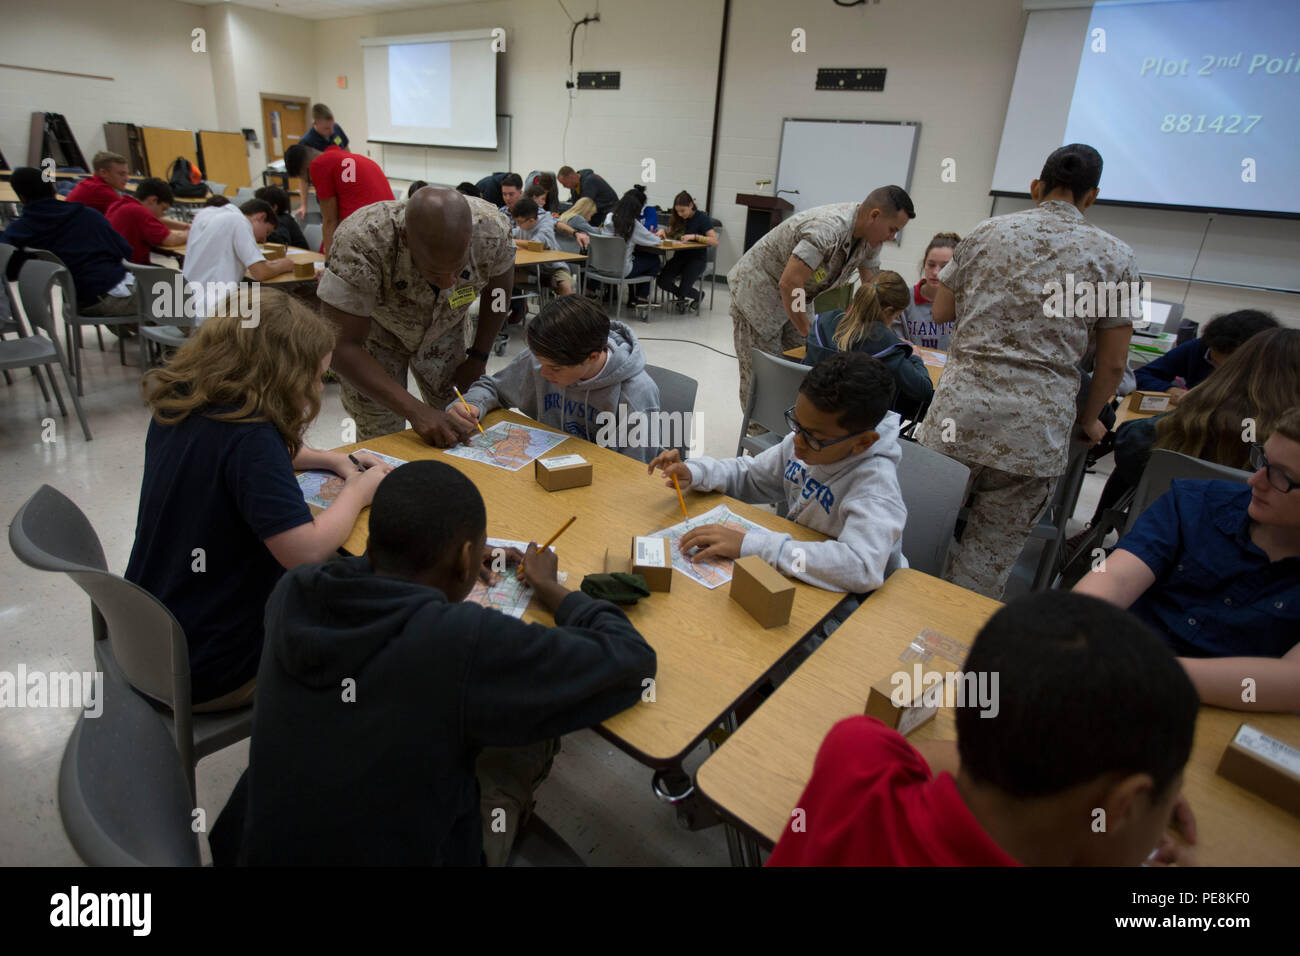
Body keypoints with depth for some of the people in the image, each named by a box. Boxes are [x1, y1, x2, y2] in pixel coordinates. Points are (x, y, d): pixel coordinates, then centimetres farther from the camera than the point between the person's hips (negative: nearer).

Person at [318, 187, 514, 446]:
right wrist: (415, 410, -45)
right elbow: (343, 347, -37)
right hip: (376, 332, -2)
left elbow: (499, 290, -7)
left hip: (444, 330, 3)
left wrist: (478, 358, -5)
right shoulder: (361, 243, -40)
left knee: (465, 429, 0)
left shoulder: (492, 229, -31)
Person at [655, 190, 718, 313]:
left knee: (682, 290, -23)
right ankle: (685, 297, 9)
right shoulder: (677, 218, 7)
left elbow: (715, 242, -19)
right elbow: (669, 234, 19)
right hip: (680, 256, 5)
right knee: (663, 281, -20)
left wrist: (694, 236, -29)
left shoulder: (702, 218, -10)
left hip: (697, 258, -5)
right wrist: (663, 231, -5)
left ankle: (698, 295, 15)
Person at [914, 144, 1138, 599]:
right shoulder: (1114, 256, 5)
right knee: (990, 553, 8)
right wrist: (1088, 421, 20)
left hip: (958, 408, 2)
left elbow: (941, 311, 15)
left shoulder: (986, 233, 8)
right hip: (1036, 425, -1)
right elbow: (1113, 363, 6)